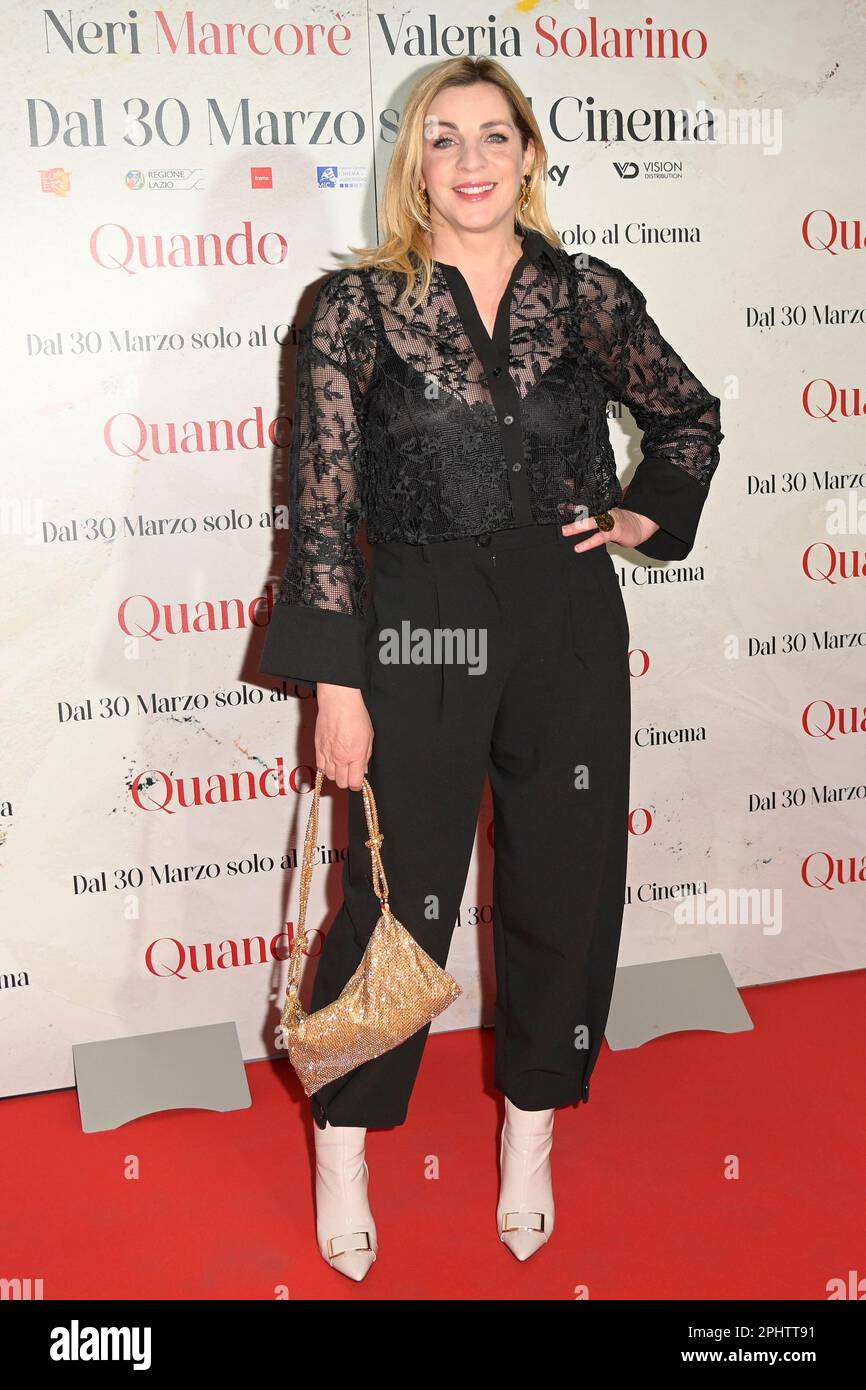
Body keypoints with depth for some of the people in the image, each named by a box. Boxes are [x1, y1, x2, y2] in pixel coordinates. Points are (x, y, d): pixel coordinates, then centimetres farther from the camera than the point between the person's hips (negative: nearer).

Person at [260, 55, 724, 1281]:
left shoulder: (590, 296, 3)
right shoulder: (358, 305, -5)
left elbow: (691, 417, 20)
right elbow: (323, 509, -7)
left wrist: (644, 516, 6)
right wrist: (337, 681, -11)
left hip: (570, 630, 3)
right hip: (417, 634, -3)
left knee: (566, 894, 11)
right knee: (397, 899, 6)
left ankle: (531, 1133, 33)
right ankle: (344, 1143, 28)